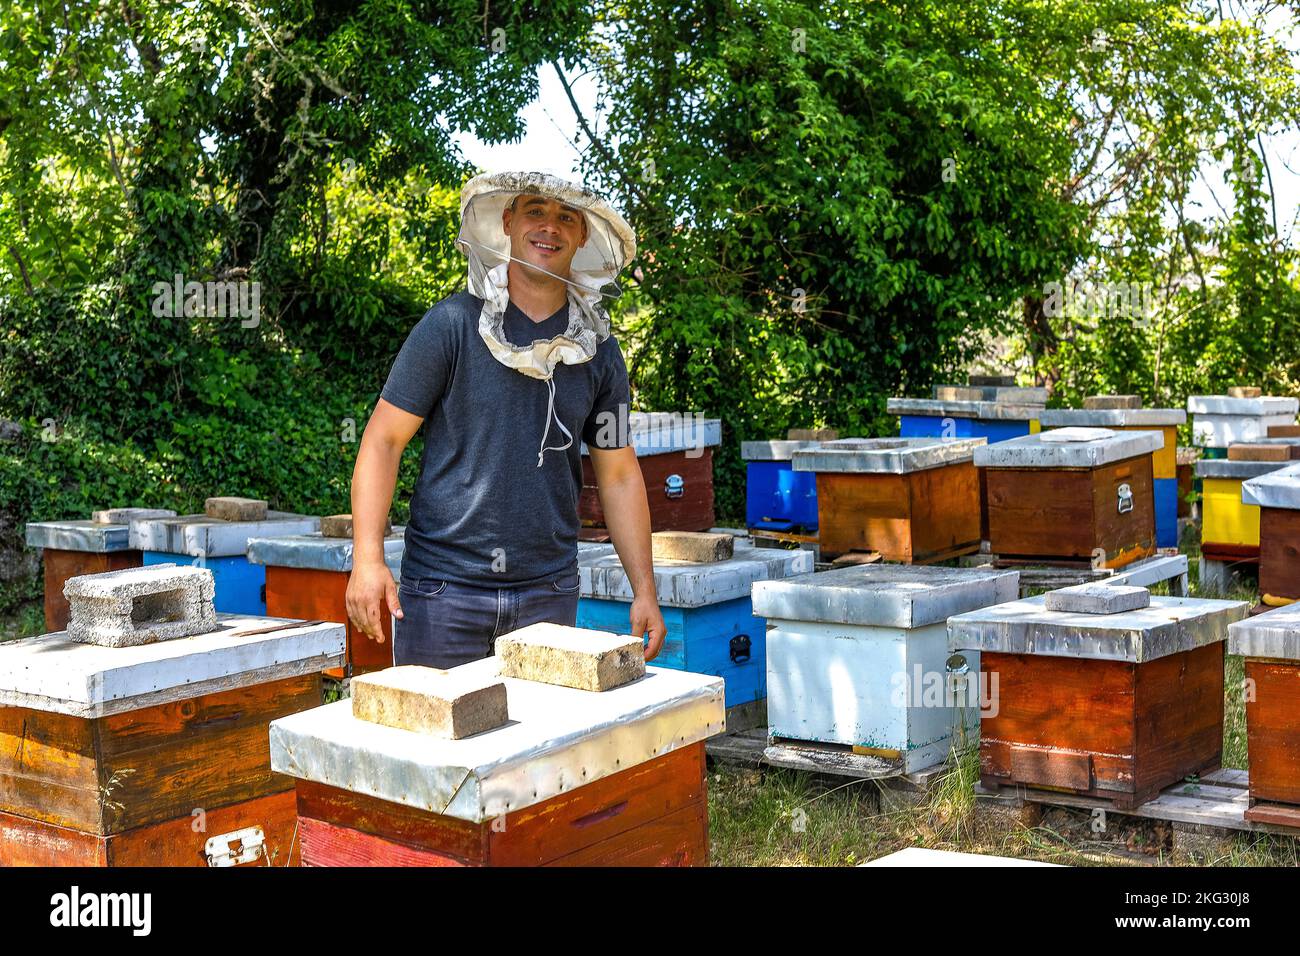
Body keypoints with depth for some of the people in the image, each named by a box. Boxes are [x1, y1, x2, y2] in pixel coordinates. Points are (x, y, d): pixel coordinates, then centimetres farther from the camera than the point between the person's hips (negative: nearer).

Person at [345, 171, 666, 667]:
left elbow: (619, 475, 12)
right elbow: (384, 439, -4)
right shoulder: (452, 323, -4)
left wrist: (645, 591, 7)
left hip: (550, 593, 3)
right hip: (444, 585, -3)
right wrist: (368, 559, -15)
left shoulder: (598, 350, 7)